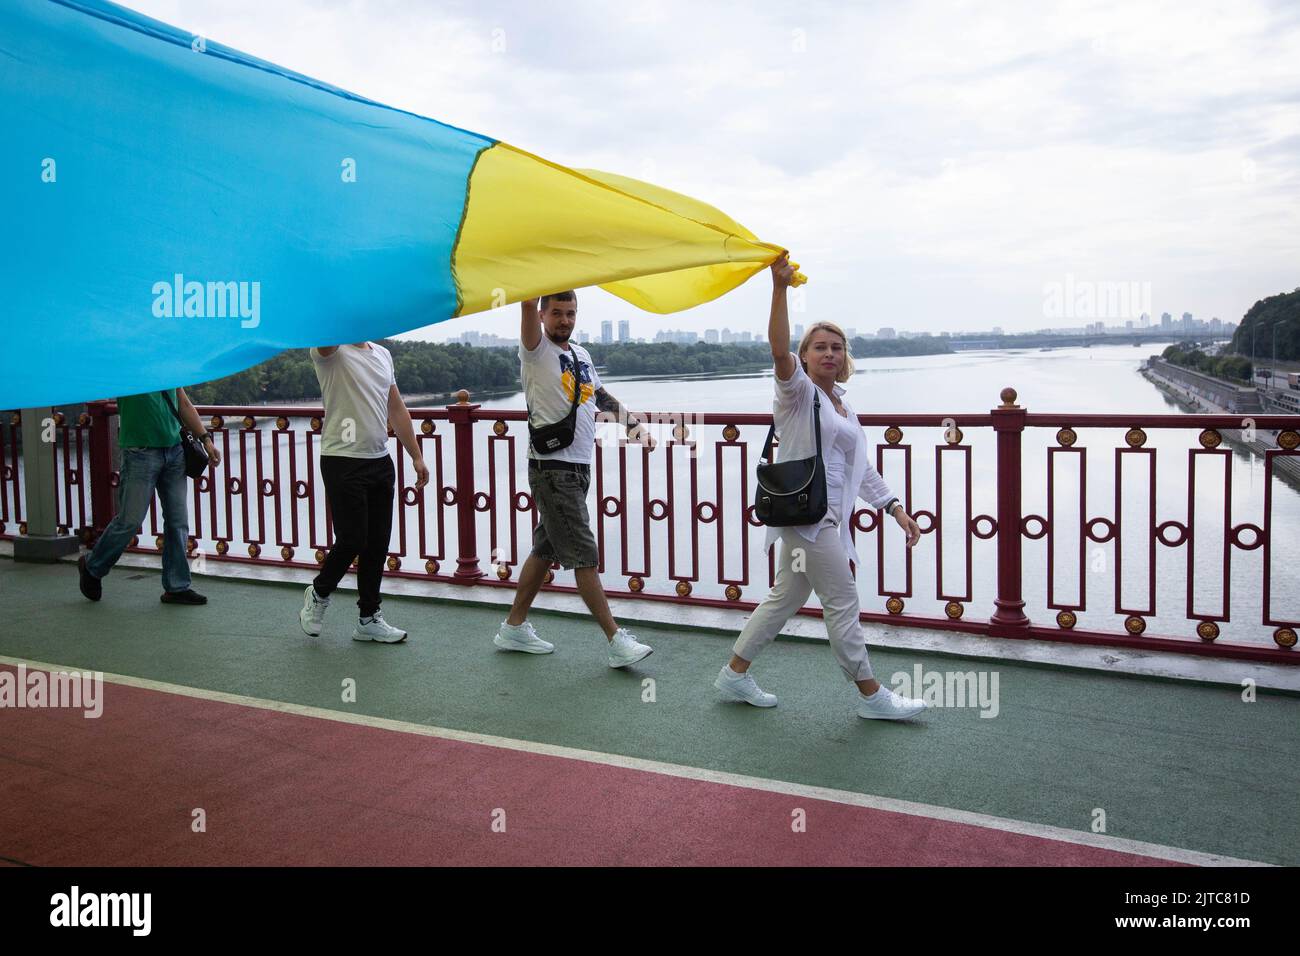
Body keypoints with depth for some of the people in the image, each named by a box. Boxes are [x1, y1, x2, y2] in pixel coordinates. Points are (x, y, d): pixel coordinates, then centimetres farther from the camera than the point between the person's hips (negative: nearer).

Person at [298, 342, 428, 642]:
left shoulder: (383, 355, 15)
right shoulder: (330, 350, -5)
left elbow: (397, 409, 18)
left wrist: (416, 456, 16)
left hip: (380, 462, 6)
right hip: (343, 463, -6)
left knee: (377, 544, 8)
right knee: (352, 541, -5)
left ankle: (369, 618, 20)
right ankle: (318, 594, 23)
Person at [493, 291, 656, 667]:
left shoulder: (581, 354, 16)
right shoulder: (536, 350, -6)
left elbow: (603, 397, 27)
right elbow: (528, 305, -22)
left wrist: (634, 423, 17)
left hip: (578, 467, 8)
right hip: (552, 469, -8)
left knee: (545, 549, 13)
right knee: (583, 555, -6)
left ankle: (514, 628, 24)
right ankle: (616, 640, -2)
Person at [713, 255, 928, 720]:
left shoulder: (844, 407, 18)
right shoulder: (798, 391, -6)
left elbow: (862, 468, 20)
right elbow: (780, 350, -26)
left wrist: (895, 508, 13)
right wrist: (780, 287, -36)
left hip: (828, 515, 9)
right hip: (806, 511, -9)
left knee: (785, 598, 14)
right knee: (842, 602, -2)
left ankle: (735, 673, 26)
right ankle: (870, 695, 9)